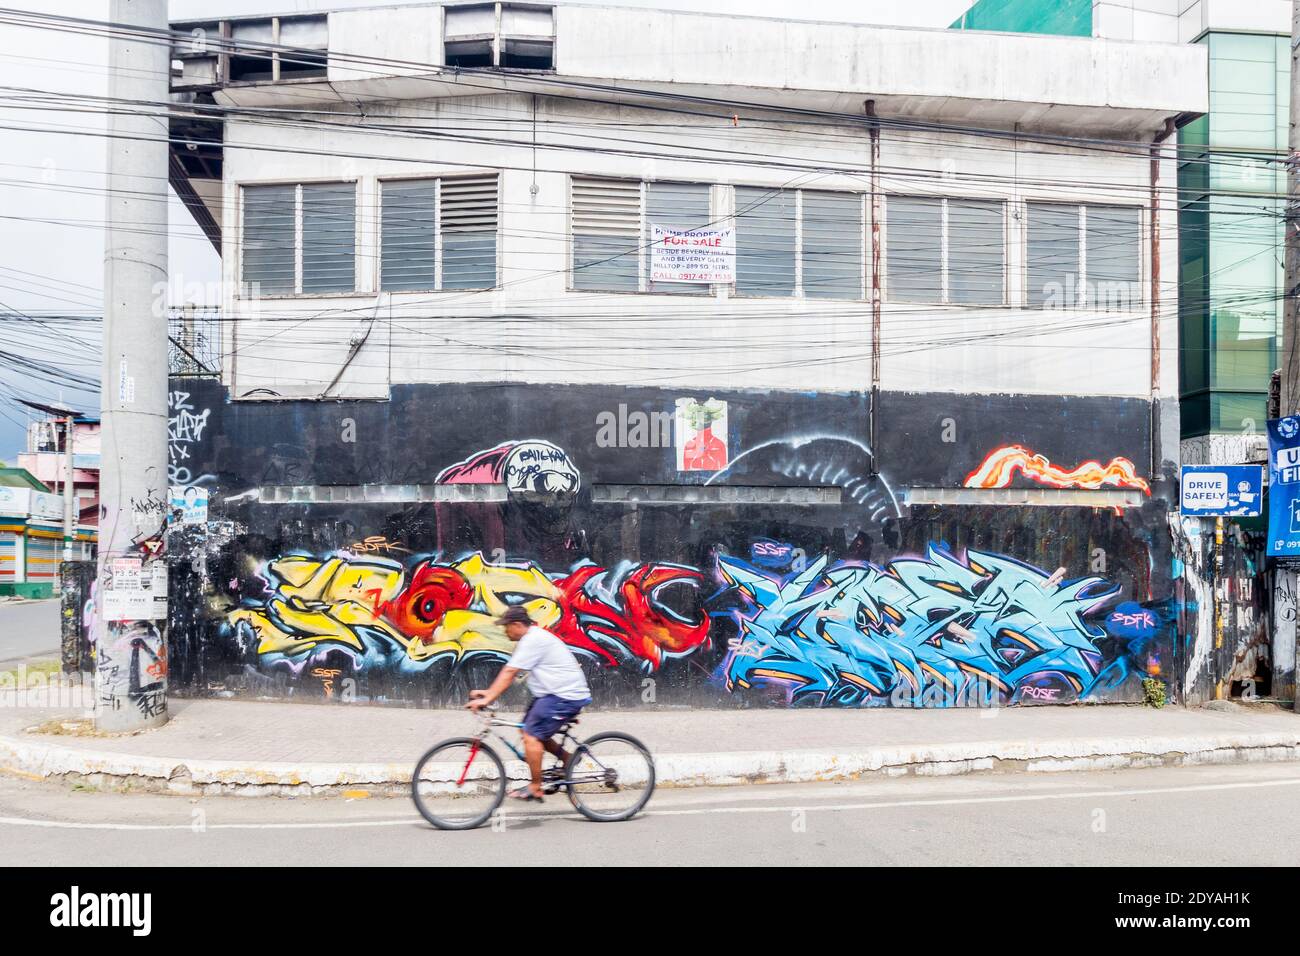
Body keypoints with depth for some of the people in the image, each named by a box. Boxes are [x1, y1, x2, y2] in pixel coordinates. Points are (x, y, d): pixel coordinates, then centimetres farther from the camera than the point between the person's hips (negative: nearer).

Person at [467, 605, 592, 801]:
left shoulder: (532, 640, -17)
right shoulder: (535, 637, 16)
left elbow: (509, 673, -20)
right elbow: (510, 674, 16)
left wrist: (487, 699, -19)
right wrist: (489, 693, 10)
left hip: (565, 695, -10)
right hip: (556, 693, 10)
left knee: (531, 735, -11)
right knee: (528, 730, 12)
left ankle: (535, 788, -4)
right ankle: (566, 759, 20)